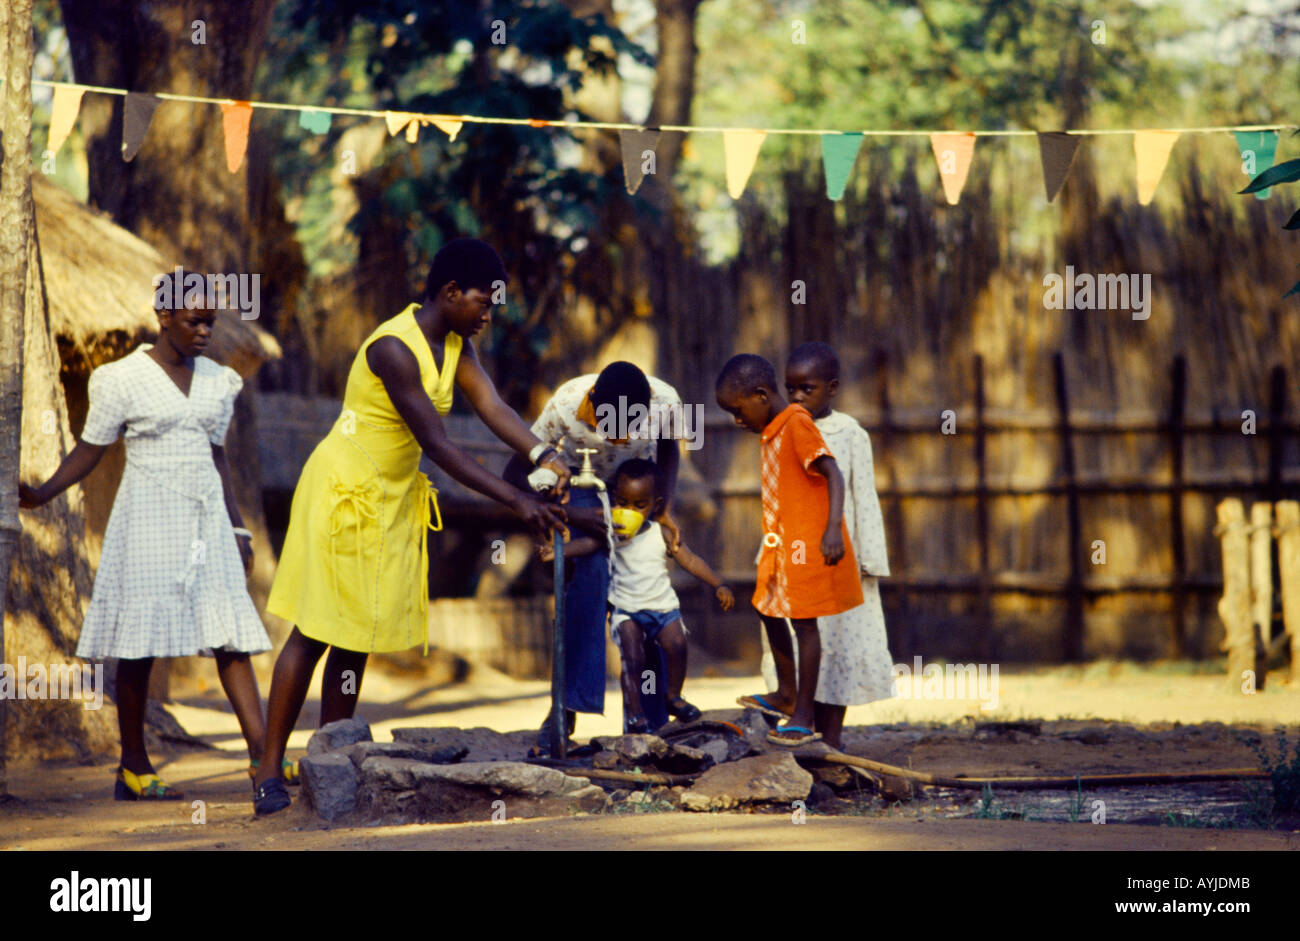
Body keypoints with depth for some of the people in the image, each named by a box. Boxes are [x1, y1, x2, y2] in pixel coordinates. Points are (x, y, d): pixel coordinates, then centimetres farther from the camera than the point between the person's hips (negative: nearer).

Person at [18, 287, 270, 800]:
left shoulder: (215, 379, 11)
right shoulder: (125, 378, -5)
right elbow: (90, 450, -1)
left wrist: (237, 528, 18)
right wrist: (42, 493, -16)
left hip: (206, 519, 5)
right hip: (150, 521, -5)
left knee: (231, 633, -4)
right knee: (140, 642, -2)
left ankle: (260, 752, -8)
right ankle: (133, 766, 6)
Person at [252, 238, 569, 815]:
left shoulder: (454, 345, 2)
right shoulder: (394, 349, -26)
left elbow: (493, 407, -10)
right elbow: (436, 443, -29)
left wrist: (543, 457, -29)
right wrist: (515, 501, -31)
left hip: (392, 501, 8)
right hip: (344, 494, -8)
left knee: (358, 637, 9)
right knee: (312, 634, -6)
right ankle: (269, 773, -1)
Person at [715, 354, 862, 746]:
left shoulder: (797, 424, -17)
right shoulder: (773, 431, 13)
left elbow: (833, 474, -24)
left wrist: (833, 529, -34)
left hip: (807, 544, -10)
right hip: (781, 544, 10)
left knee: (803, 622, -5)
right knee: (768, 609, 21)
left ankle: (805, 717, 1)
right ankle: (787, 691, 38)